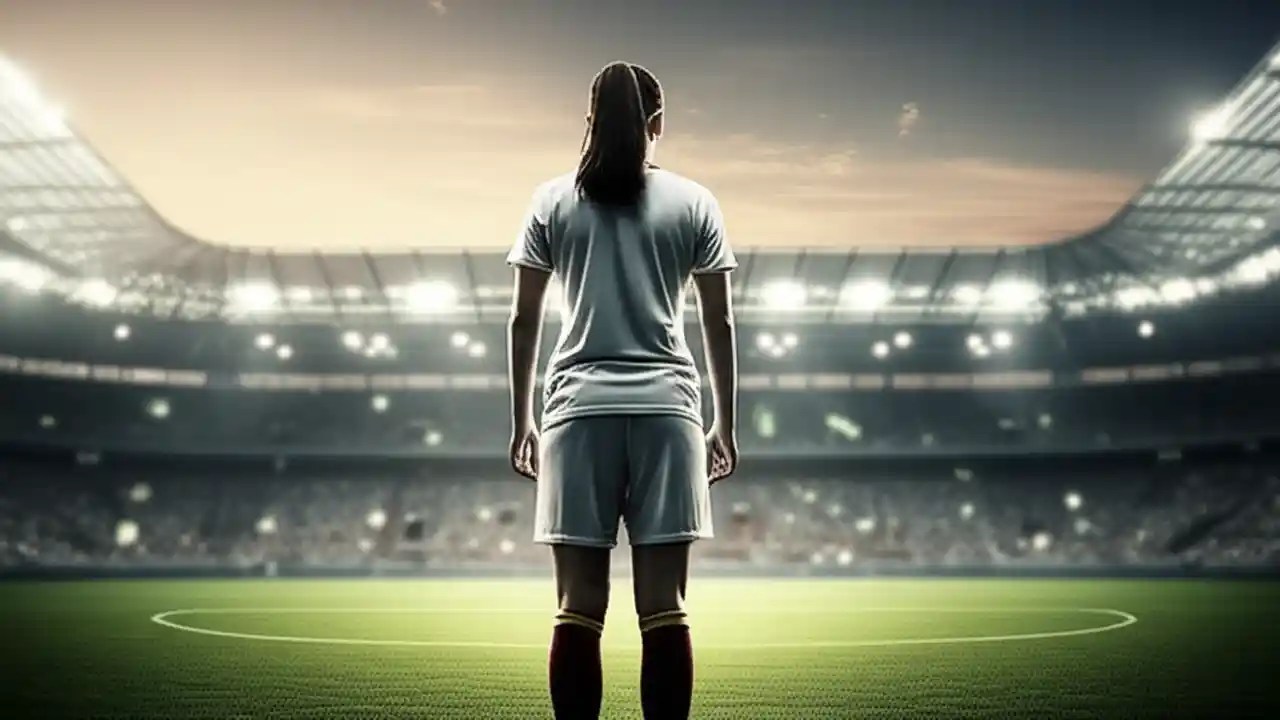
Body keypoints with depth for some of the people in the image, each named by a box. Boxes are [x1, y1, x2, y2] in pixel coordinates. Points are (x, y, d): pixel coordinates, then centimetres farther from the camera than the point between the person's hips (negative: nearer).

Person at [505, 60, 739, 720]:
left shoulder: (552, 201, 7)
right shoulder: (693, 203, 7)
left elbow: (524, 320, 6)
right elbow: (719, 324, 6)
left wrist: (522, 420, 12)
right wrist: (725, 424, 12)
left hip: (579, 407, 0)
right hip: (665, 406, 0)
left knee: (579, 605, 1)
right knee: (664, 606, 0)